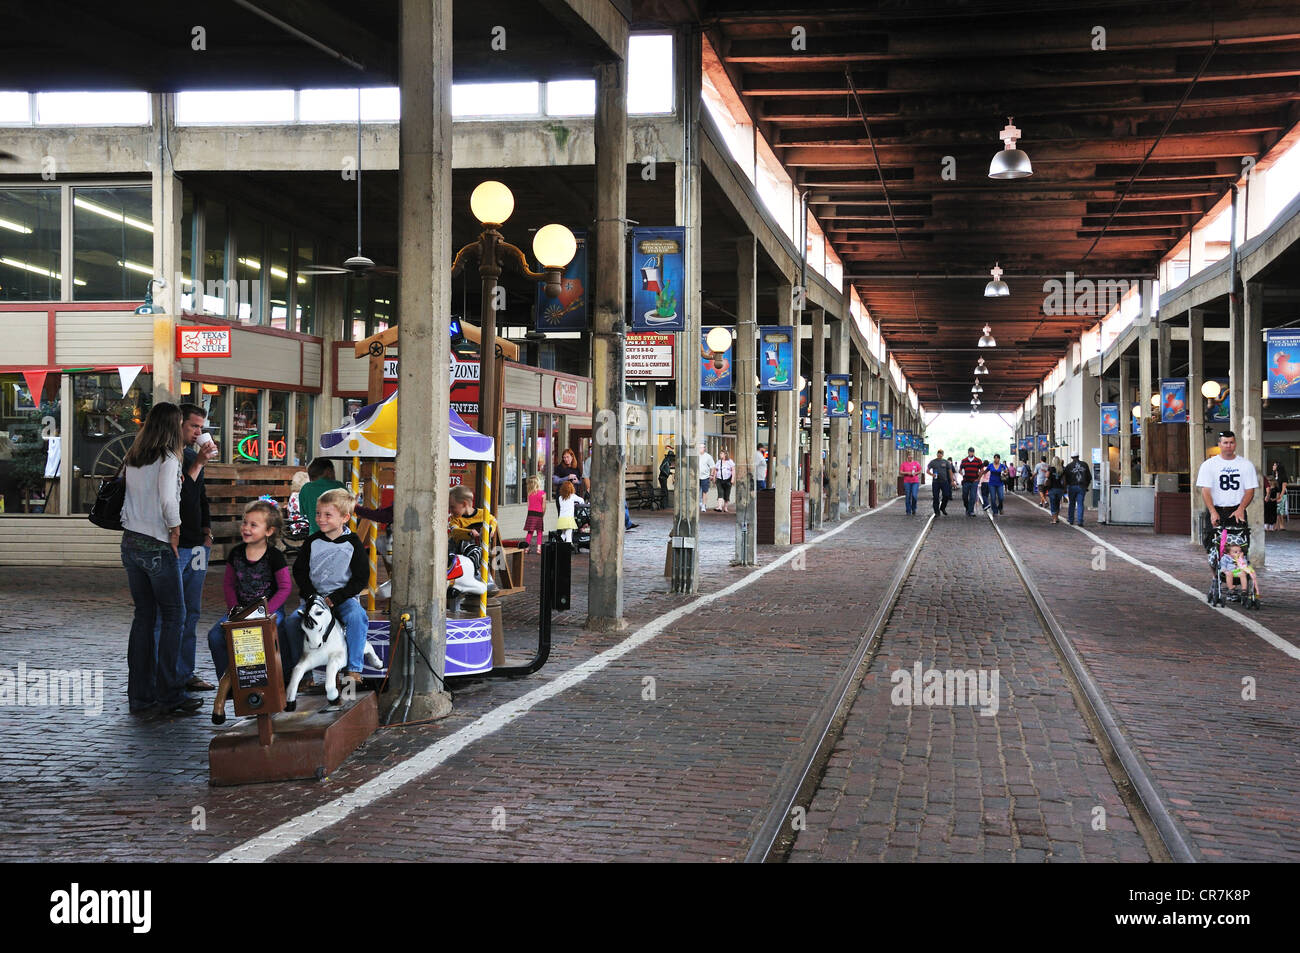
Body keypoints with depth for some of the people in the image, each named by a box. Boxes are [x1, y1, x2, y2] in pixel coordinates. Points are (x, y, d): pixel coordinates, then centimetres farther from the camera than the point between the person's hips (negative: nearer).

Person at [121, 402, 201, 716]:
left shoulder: (131, 459, 11)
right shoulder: (167, 459, -11)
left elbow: (122, 496, 13)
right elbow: (168, 499, -21)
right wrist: (174, 531, -10)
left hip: (130, 543, 7)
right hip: (158, 546, -7)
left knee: (143, 616, 11)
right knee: (173, 615, 1)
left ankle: (140, 695, 11)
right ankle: (169, 694, 0)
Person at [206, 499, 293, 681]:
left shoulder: (274, 556, -7)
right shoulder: (236, 553, 5)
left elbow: (285, 587, -6)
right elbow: (228, 584, 13)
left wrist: (266, 610, -15)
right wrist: (234, 608, -2)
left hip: (270, 608, -5)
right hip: (241, 609, 5)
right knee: (215, 635, -16)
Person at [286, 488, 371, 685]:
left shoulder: (353, 544, -4)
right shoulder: (313, 542, 3)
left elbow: (361, 579, -5)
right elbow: (299, 571, 8)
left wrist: (334, 599, -15)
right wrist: (311, 596, -9)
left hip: (344, 597, -3)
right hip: (313, 596, 3)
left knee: (357, 617, -33)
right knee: (291, 623, -20)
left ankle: (354, 670, -22)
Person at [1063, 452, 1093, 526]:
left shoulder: (1069, 466, -3)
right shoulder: (1084, 465, 5)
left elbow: (1065, 478, -3)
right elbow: (1089, 477, 8)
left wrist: (1065, 488, 9)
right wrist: (1086, 486, 20)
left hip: (1072, 487, -1)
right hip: (1082, 487, 1)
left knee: (1071, 504, 13)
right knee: (1080, 504, 1)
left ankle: (1071, 520, 19)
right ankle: (1080, 521, -8)